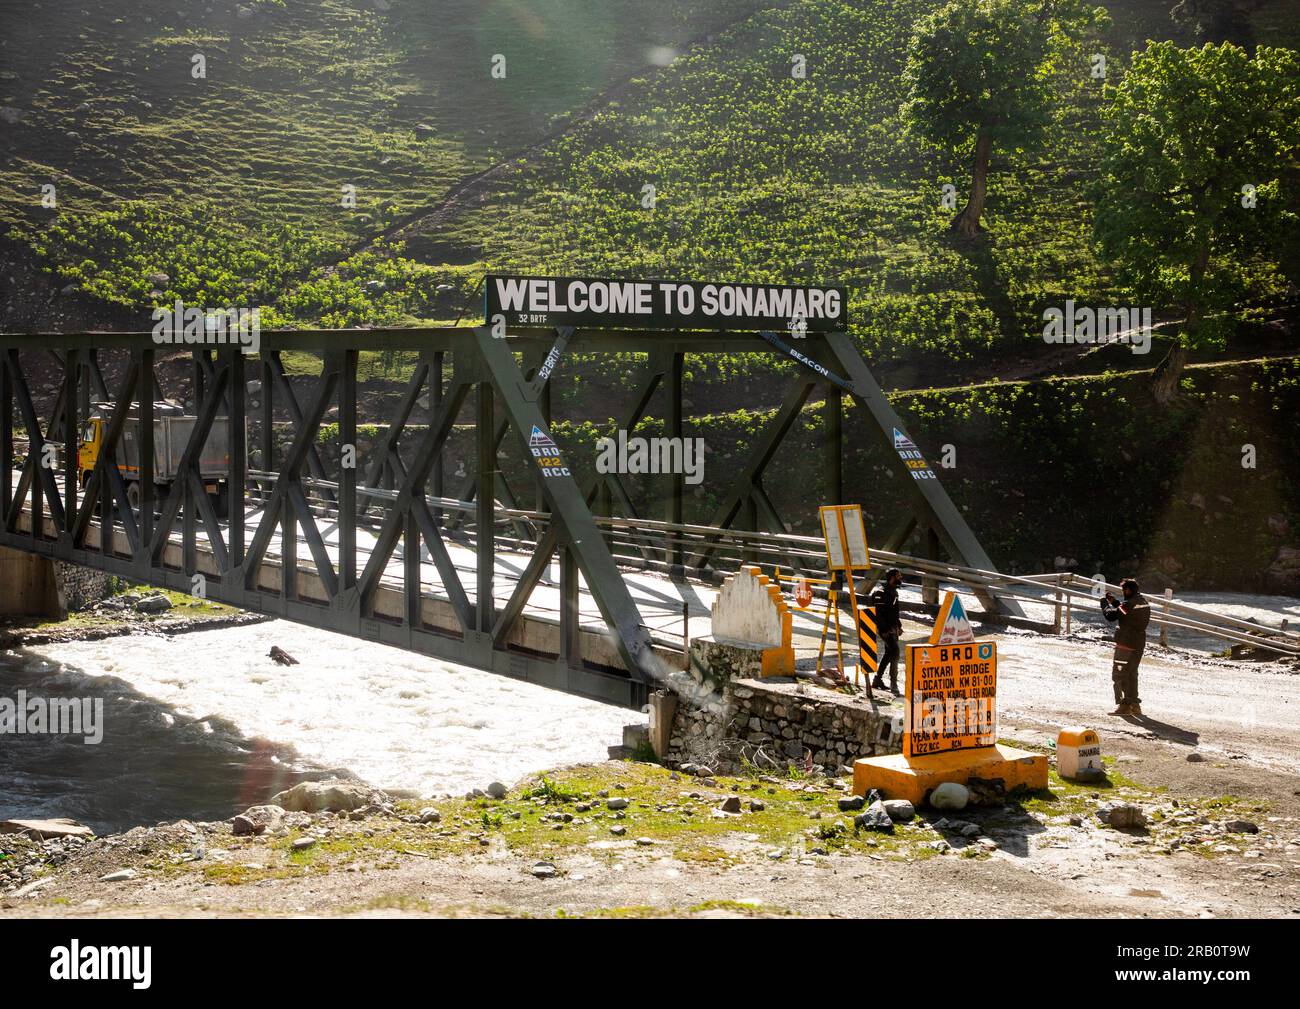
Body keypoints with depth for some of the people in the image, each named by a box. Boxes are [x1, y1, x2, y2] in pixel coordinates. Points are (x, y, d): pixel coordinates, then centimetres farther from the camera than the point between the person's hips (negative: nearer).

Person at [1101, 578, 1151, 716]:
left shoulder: (1129, 604, -20)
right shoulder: (1143, 602, 8)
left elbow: (1111, 615, -17)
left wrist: (1104, 601, -1)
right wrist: (1114, 602, 14)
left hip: (1125, 644, -9)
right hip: (1139, 644, 9)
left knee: (1119, 674, -1)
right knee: (1132, 674, 20)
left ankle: (1124, 704, -5)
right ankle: (1134, 704, 25)